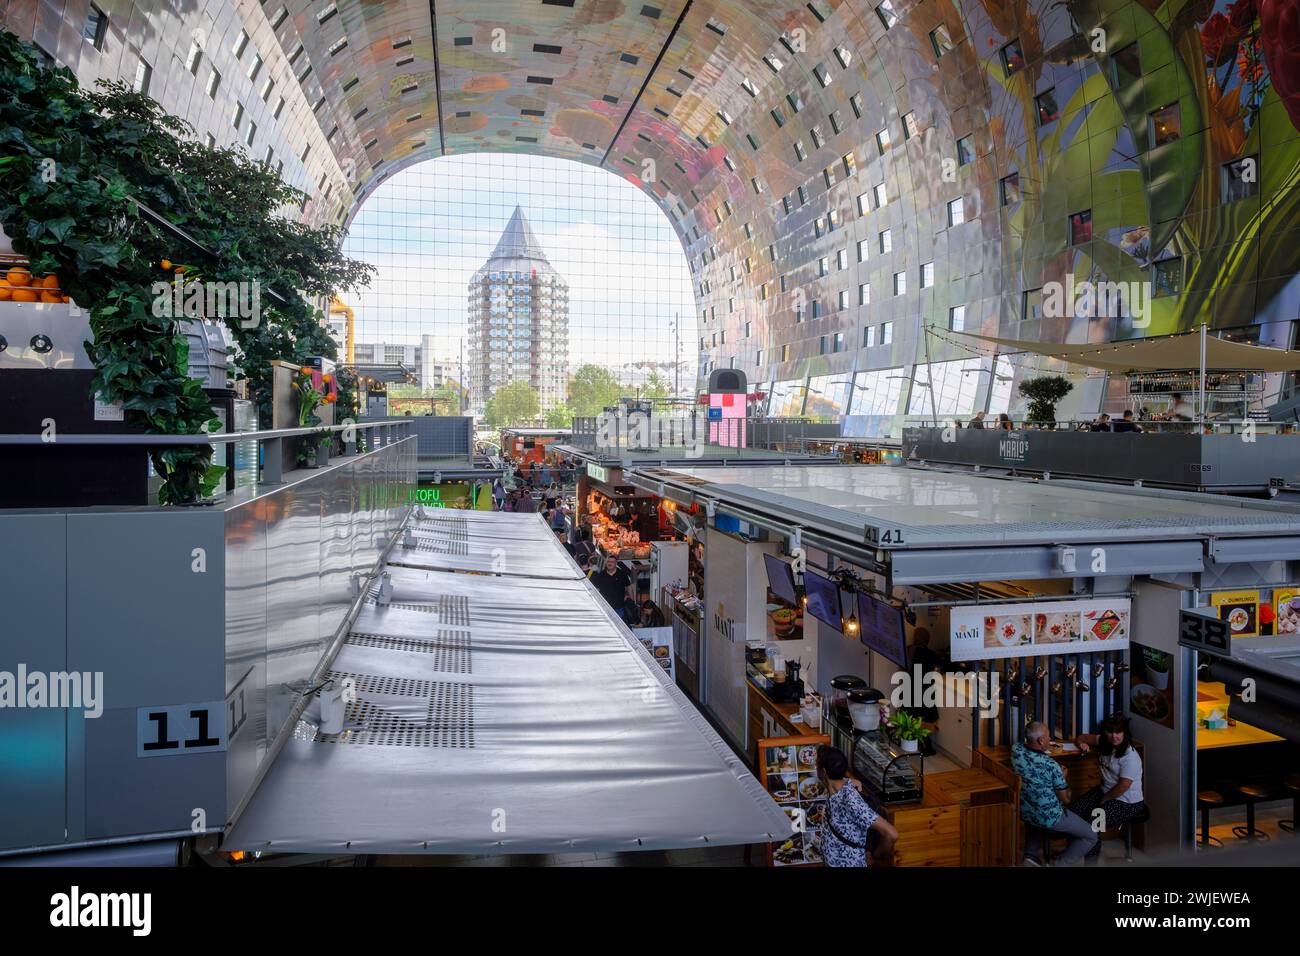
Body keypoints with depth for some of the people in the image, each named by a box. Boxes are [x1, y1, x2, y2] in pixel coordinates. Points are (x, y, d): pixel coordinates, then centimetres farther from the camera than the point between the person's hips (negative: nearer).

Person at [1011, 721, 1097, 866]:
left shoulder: (1016, 749, -15)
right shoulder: (1051, 766, -29)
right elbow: (1066, 800, -14)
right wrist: (1063, 777, 4)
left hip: (1023, 813, 6)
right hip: (1050, 818, -6)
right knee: (1091, 837, 12)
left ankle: (1032, 855, 25)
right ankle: (1061, 864, 4)